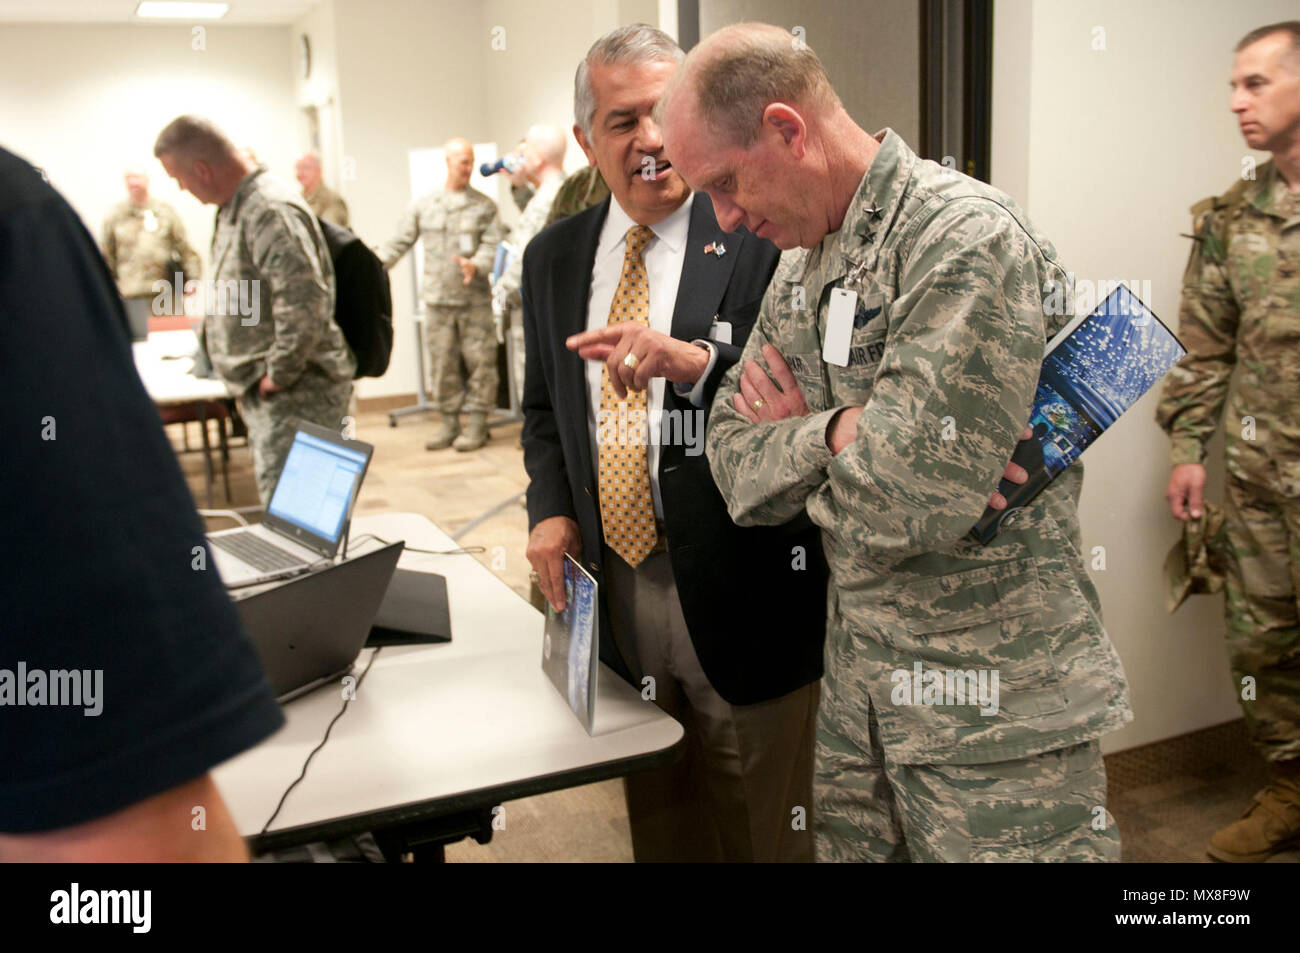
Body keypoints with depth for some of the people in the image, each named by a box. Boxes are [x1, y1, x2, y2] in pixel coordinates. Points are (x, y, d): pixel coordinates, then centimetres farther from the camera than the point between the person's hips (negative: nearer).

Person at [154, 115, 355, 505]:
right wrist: (250, 378, 19)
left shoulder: (271, 211, -19)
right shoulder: (234, 206, 15)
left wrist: (278, 375, -19)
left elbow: (304, 306, -30)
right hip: (263, 390, 11)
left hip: (295, 394, -11)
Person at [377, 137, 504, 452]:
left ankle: (478, 423, 9)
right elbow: (398, 242, 10)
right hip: (437, 300, 2)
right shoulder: (424, 206, 9)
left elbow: (492, 246, -3)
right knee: (442, 363, 5)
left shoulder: (484, 206, 4)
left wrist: (476, 265, -23)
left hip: (475, 299, -2)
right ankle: (448, 422, 16)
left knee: (479, 361, -1)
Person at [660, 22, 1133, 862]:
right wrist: (837, 433, -15)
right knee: (846, 844, 18)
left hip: (991, 703, -7)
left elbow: (902, 504, -26)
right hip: (856, 678, 8)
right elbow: (733, 463, 3)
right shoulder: (802, 266, 7)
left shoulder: (968, 240, -20)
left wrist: (799, 436, -8)